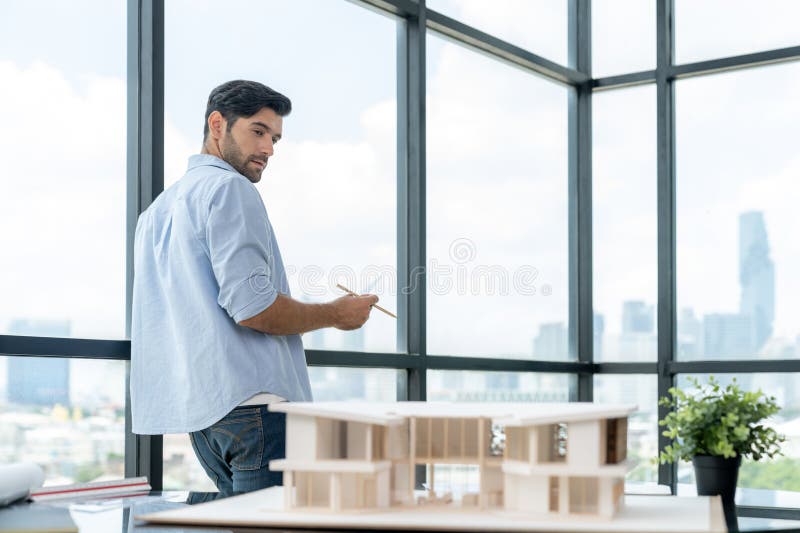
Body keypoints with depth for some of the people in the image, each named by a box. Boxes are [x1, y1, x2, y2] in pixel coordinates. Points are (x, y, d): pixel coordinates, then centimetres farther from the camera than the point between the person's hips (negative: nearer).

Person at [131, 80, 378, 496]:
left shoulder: (158, 209, 22)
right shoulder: (230, 189, -8)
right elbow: (252, 308, -18)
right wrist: (337, 314, -5)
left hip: (196, 407, 9)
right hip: (252, 400, -9)